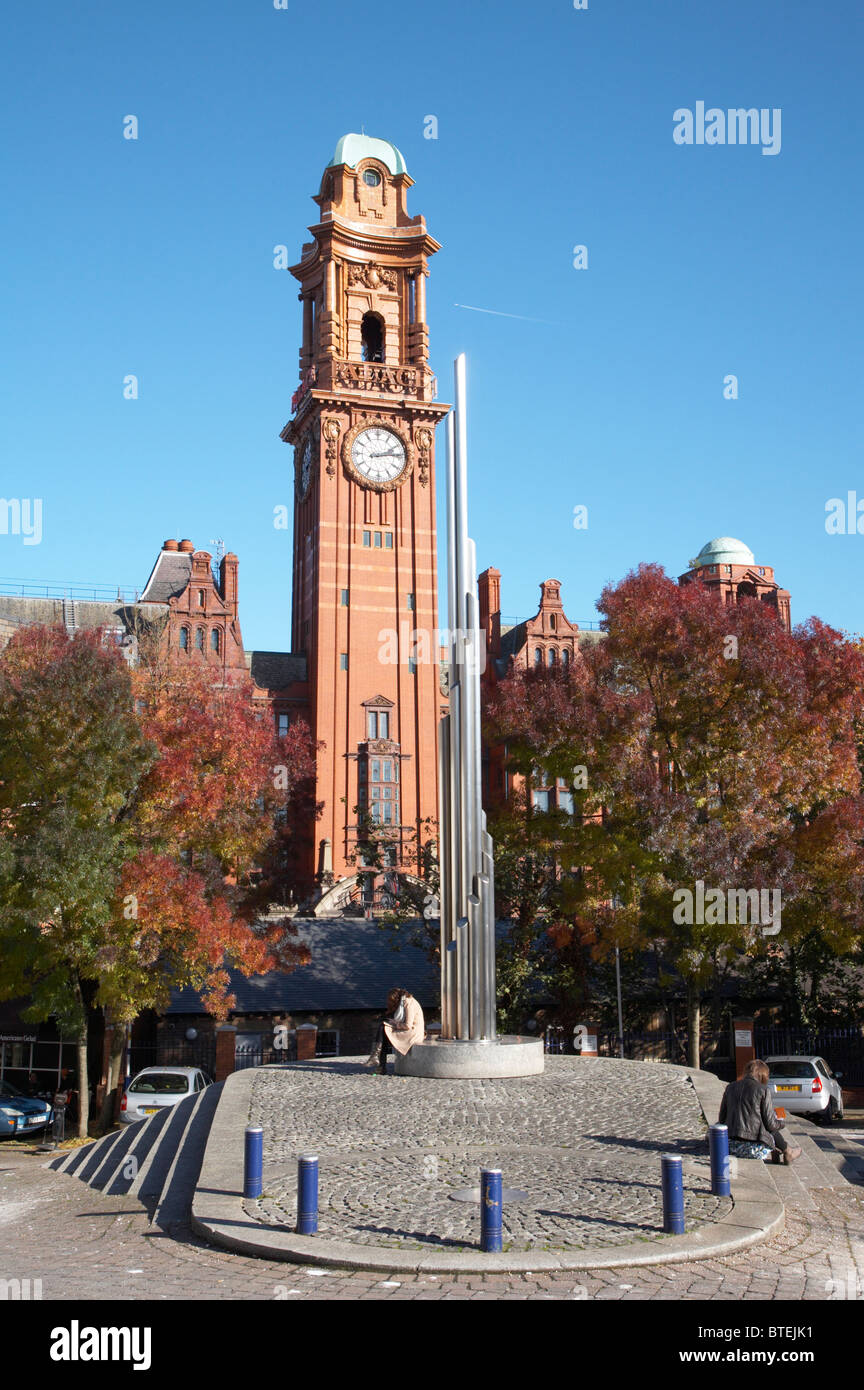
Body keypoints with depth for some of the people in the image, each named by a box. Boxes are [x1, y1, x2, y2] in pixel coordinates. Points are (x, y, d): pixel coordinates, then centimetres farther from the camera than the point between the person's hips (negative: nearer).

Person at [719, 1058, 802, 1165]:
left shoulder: (730, 1088, 8)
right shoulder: (763, 1090, -6)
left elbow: (722, 1119, 11)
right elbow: (770, 1125, -4)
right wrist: (781, 1123, 18)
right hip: (753, 1149, -5)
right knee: (773, 1132, 25)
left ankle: (774, 1153, 47)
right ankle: (788, 1152, 46)